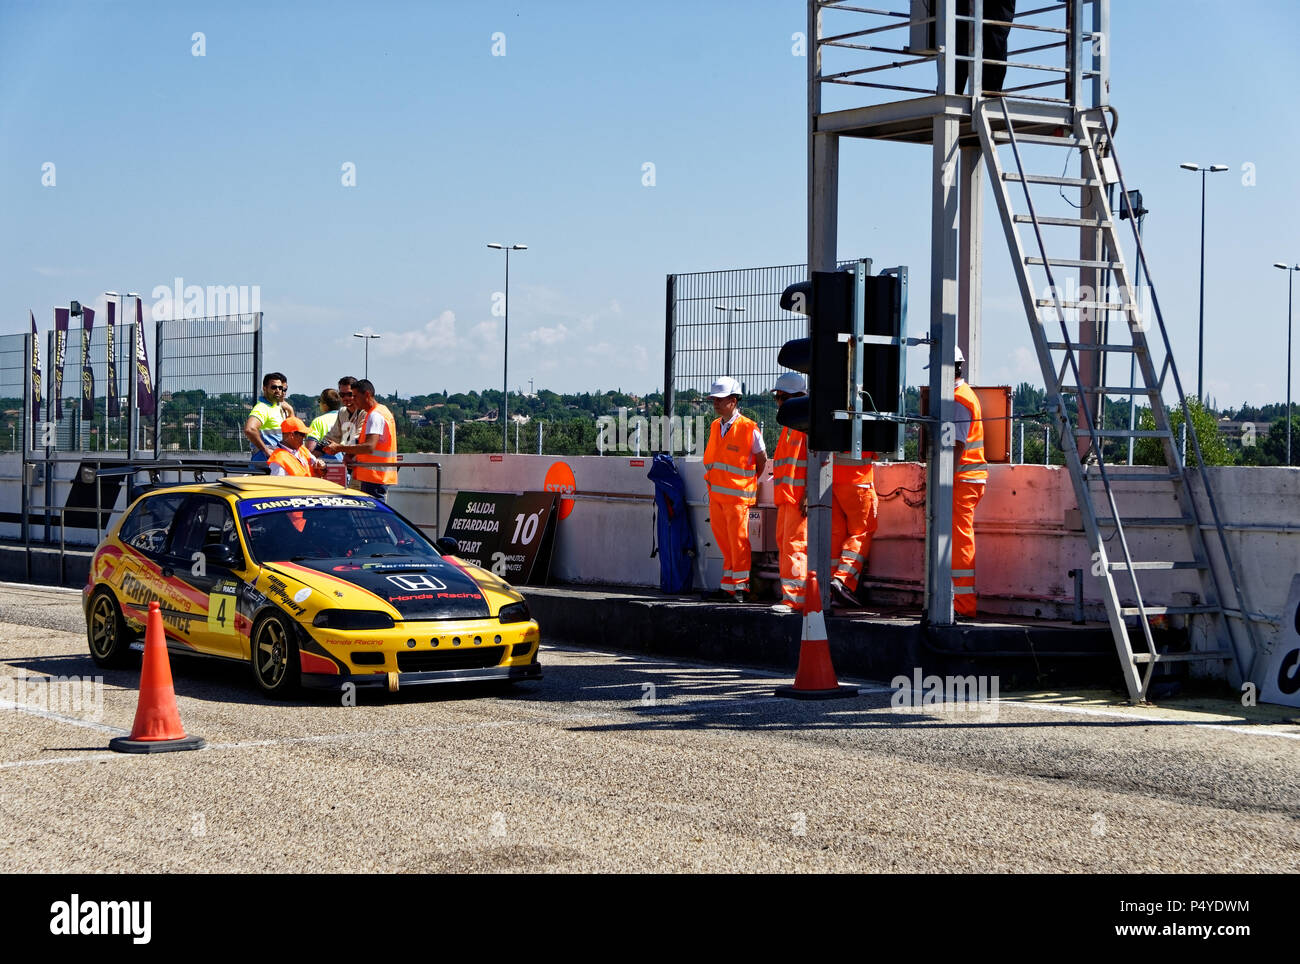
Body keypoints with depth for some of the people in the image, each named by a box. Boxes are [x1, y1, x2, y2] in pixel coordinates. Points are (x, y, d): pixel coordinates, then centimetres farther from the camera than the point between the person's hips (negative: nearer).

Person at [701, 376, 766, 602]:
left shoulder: (749, 429, -10)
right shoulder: (715, 427, 11)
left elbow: (762, 460, 1)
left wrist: (750, 483, 11)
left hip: (738, 494, -6)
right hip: (716, 494, 6)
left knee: (738, 541, -3)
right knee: (724, 541, 9)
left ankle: (740, 586, 5)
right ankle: (728, 586, 15)